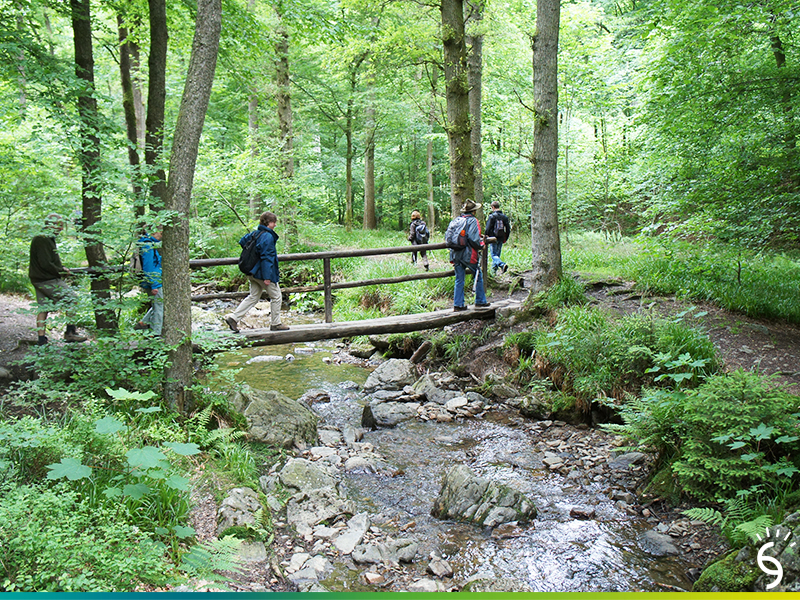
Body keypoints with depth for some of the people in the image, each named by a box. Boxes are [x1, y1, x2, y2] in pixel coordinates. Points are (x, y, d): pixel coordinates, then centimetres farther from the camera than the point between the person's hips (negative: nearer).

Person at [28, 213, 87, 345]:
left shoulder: (48, 239, 15)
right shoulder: (43, 241, -18)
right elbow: (45, 264, -22)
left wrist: (60, 268, 8)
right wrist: (61, 270, -11)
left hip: (39, 281, 11)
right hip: (48, 281, -11)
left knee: (43, 308, 11)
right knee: (71, 299, -5)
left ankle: (42, 339, 14)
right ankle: (70, 332, -3)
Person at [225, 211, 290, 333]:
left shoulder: (255, 233, 9)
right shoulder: (268, 236, -18)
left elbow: (242, 242, 22)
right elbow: (266, 257, -22)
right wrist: (267, 277, -22)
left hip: (253, 272, 9)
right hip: (262, 272, -9)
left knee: (253, 297, 14)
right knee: (276, 296, 6)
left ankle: (233, 317, 5)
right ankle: (275, 324, 13)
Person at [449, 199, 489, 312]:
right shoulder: (473, 221, -8)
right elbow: (473, 238, -20)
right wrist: (481, 244, -2)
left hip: (456, 255, 6)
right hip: (469, 255, -6)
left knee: (459, 280, 9)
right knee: (478, 277, 11)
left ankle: (458, 304, 6)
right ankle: (480, 301, 16)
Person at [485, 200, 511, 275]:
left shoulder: (492, 216, -9)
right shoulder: (504, 217, 9)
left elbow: (488, 228, -12)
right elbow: (508, 229, 10)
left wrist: (486, 236, 2)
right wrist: (505, 239, 18)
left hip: (493, 238, -6)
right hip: (501, 239, 6)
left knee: (494, 254, -5)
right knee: (497, 254, 13)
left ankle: (502, 264, -29)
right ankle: (494, 270, 17)